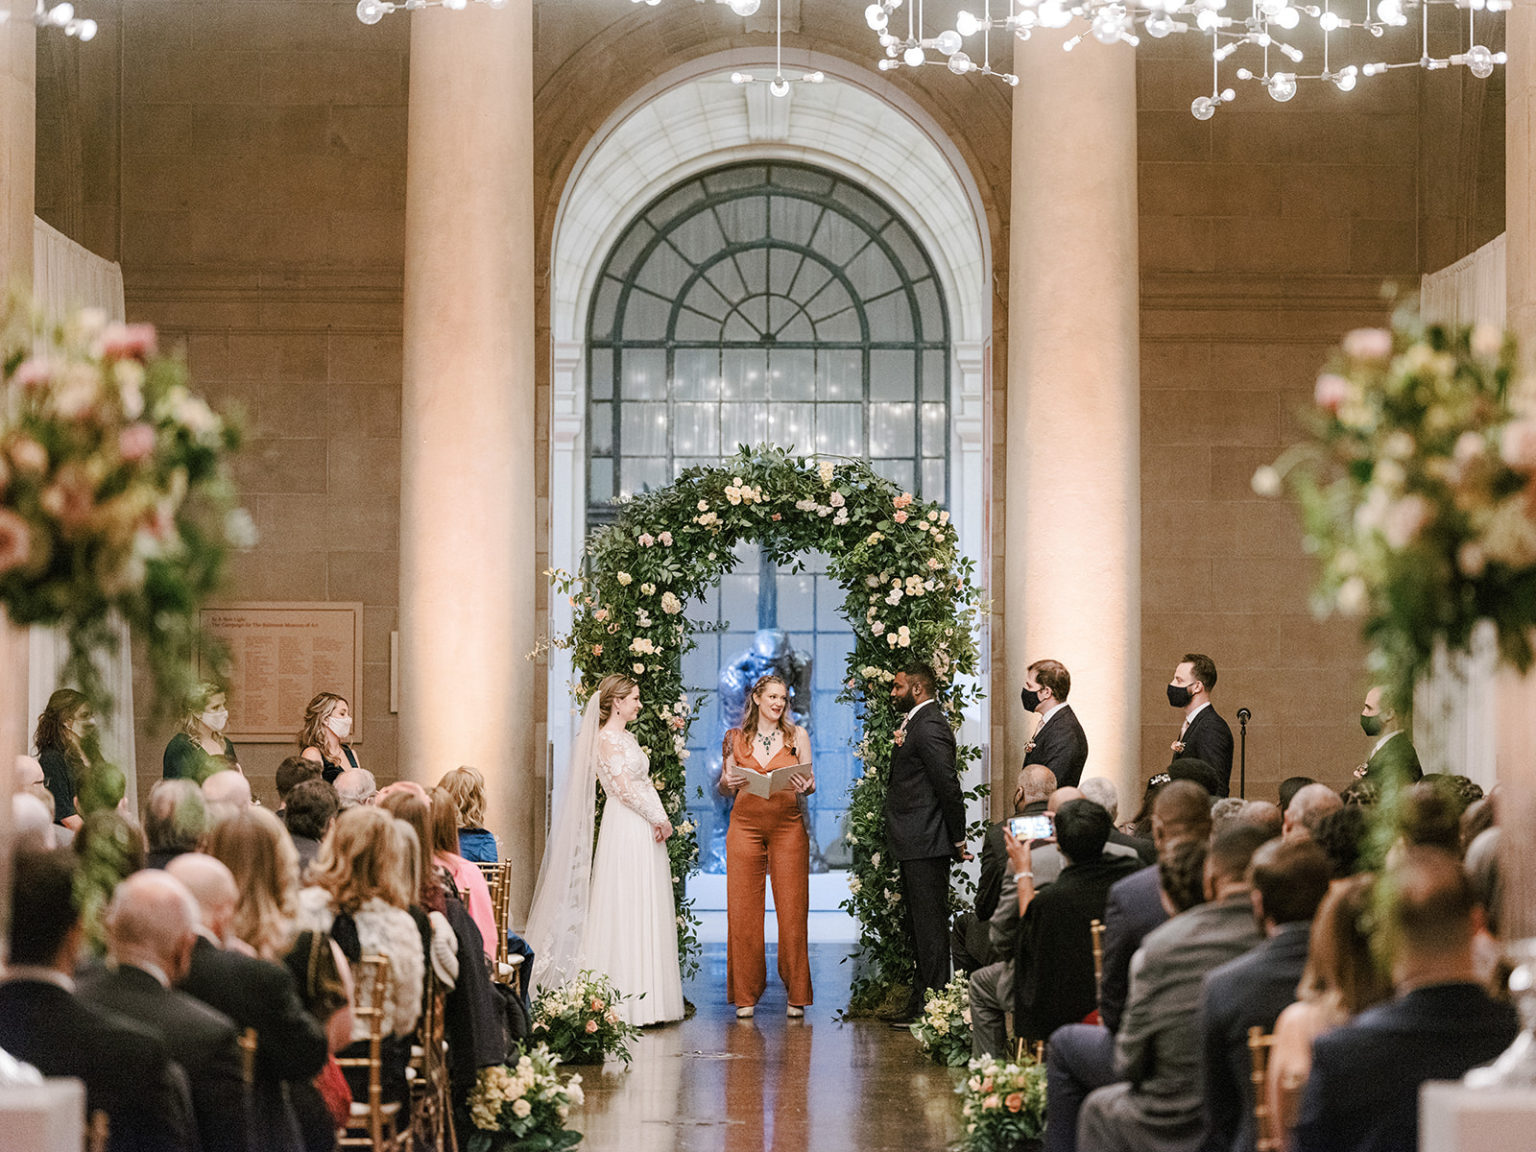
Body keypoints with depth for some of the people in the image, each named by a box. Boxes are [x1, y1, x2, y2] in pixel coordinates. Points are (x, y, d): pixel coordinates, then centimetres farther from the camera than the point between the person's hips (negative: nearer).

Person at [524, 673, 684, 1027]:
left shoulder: (625, 737, 18)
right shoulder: (607, 738, -11)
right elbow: (624, 788, -17)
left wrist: (659, 819, 2)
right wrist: (658, 819, -11)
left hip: (644, 830, 10)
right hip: (626, 829, -10)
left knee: (645, 913, 10)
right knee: (626, 910, -7)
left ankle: (642, 995, 14)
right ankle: (624, 998, -5)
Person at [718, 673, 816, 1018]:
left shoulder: (797, 735, 8)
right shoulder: (737, 738, 10)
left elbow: (812, 783, 6)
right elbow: (724, 789, 14)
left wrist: (806, 786, -17)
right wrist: (728, 782, -8)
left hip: (787, 827, -1)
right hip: (745, 825, 1)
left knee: (792, 909, -3)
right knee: (743, 910, -1)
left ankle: (796, 993, 5)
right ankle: (745, 994, 7)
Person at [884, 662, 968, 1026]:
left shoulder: (929, 726, -17)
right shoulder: (916, 722, 17)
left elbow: (948, 784, -19)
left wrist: (958, 839, -16)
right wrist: (901, 746, 4)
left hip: (926, 844, -11)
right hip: (915, 844, 11)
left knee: (929, 924, -6)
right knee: (918, 923, 15)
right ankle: (923, 1000, 22)